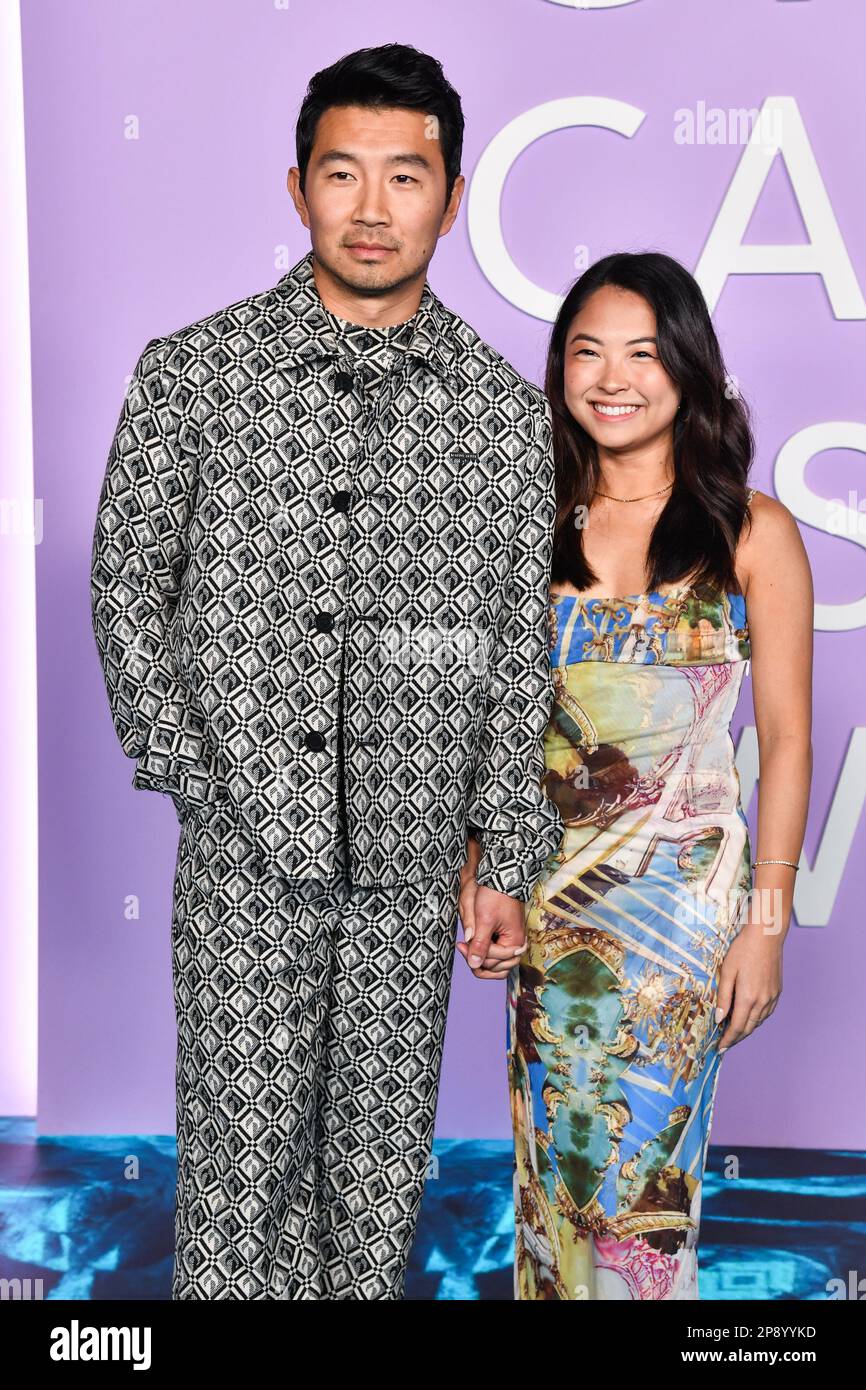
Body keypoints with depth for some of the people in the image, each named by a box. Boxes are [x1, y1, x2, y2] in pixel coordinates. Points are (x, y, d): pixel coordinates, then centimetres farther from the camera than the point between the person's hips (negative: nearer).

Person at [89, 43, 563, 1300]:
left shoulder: (505, 409, 2)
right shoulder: (193, 372, -2)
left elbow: (520, 651, 4)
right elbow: (127, 580, 5)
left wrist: (510, 861, 4)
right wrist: (182, 759, -3)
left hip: (413, 845, 2)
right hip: (245, 834, -1)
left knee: (384, 1140, 14)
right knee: (243, 1143, 5)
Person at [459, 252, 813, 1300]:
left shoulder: (752, 533, -3)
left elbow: (785, 739, -3)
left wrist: (766, 923, -7)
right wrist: (478, 877, 2)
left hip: (683, 895, -3)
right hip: (547, 889, 3)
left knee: (638, 1171, 1)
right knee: (552, 1161, 11)